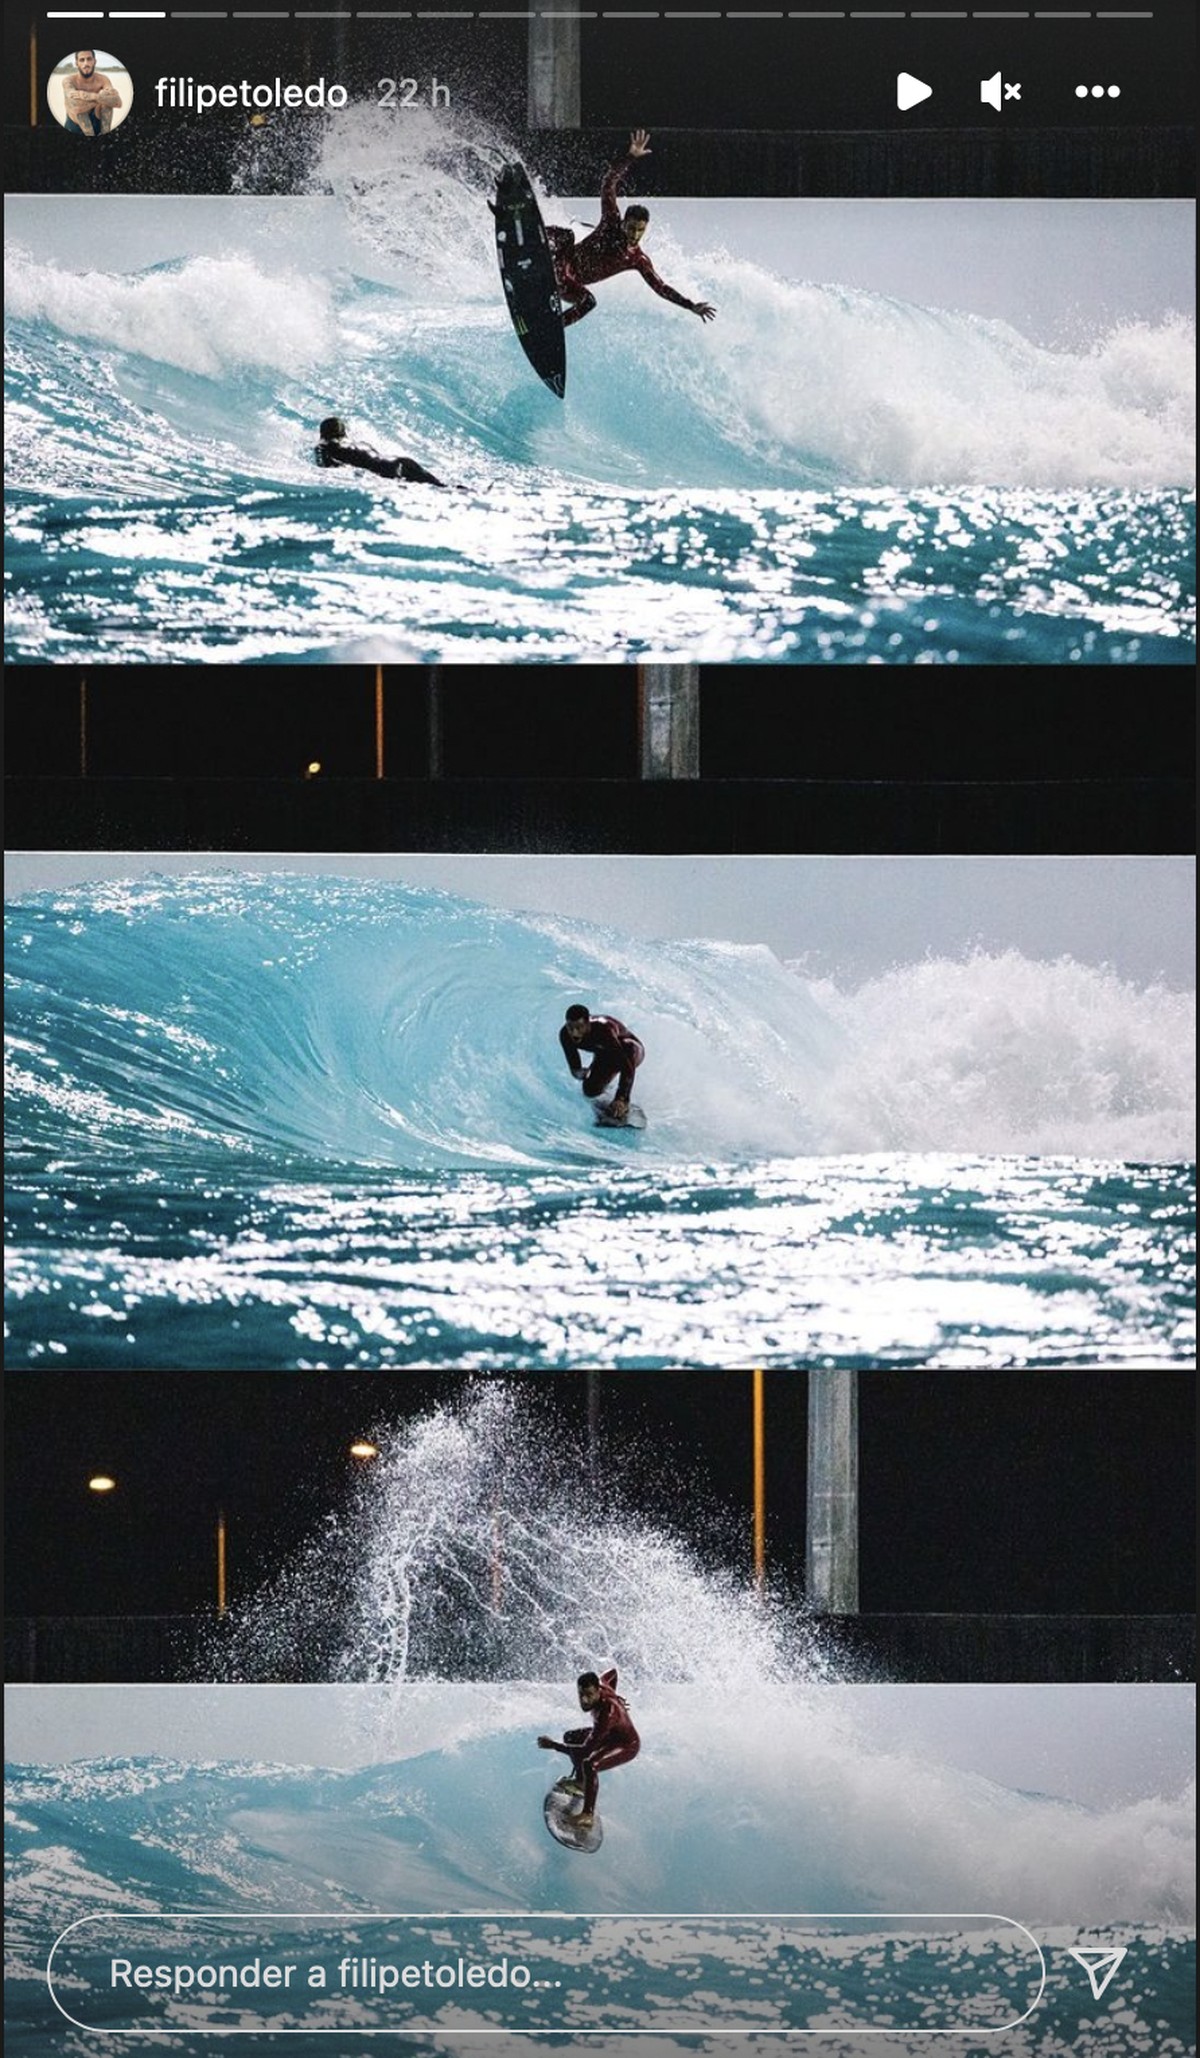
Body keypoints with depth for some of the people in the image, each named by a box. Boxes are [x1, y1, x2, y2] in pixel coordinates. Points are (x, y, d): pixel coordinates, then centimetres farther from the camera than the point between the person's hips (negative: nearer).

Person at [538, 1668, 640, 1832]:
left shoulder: (607, 1714, -42)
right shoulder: (600, 1685, -21)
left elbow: (586, 1750, -41)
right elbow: (613, 1672, 5)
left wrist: (554, 1745, -38)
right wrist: (614, 1698, 13)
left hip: (627, 1745, -9)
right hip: (611, 1734, 9)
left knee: (589, 1764, -32)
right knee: (570, 1737, 14)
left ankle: (588, 1815, -25)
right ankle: (580, 1781, 28)